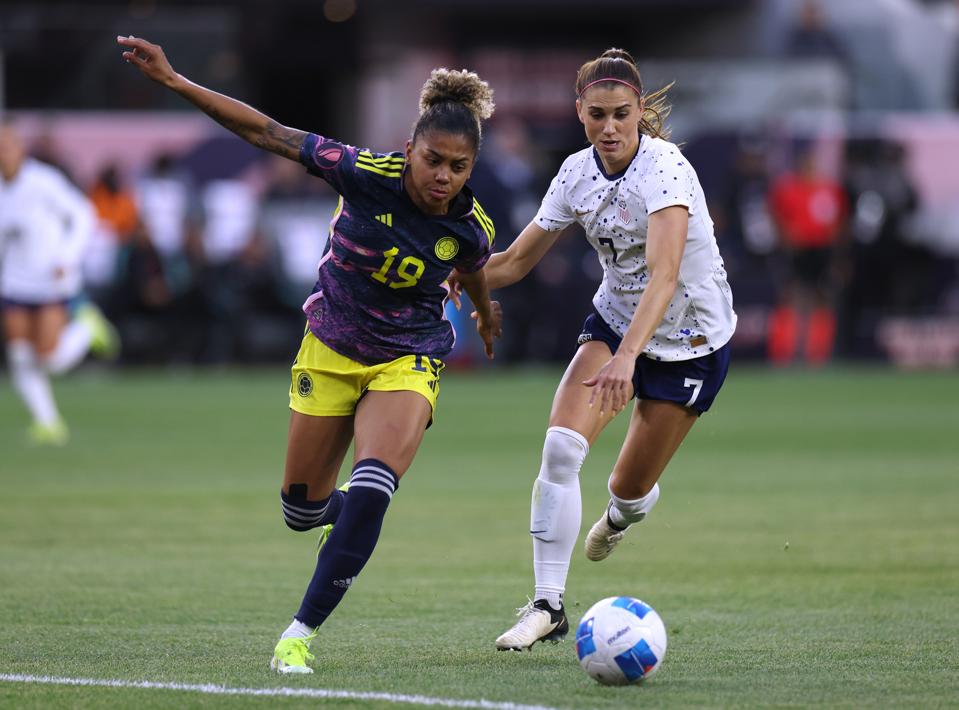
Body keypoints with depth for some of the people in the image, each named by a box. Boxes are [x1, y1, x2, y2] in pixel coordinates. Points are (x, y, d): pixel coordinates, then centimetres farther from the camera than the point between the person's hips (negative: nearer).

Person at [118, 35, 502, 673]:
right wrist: (173, 79, -26)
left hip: (408, 362, -1)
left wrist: (485, 310, 31)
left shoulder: (469, 227, -17)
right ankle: (355, 514, 50)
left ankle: (302, 632, -14)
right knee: (301, 509, 12)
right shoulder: (368, 175, -23)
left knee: (369, 494, -25)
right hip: (330, 350, 1)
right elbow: (267, 132, -21)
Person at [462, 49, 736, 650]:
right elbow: (515, 262, 2)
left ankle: (623, 513, 45)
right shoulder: (578, 173, -8)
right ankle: (549, 605, -14)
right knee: (561, 446, -21)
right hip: (614, 320, 4)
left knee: (629, 492, 4)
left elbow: (664, 273, -42)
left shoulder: (665, 168, -28)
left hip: (691, 340, -4)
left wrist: (627, 357, -55)